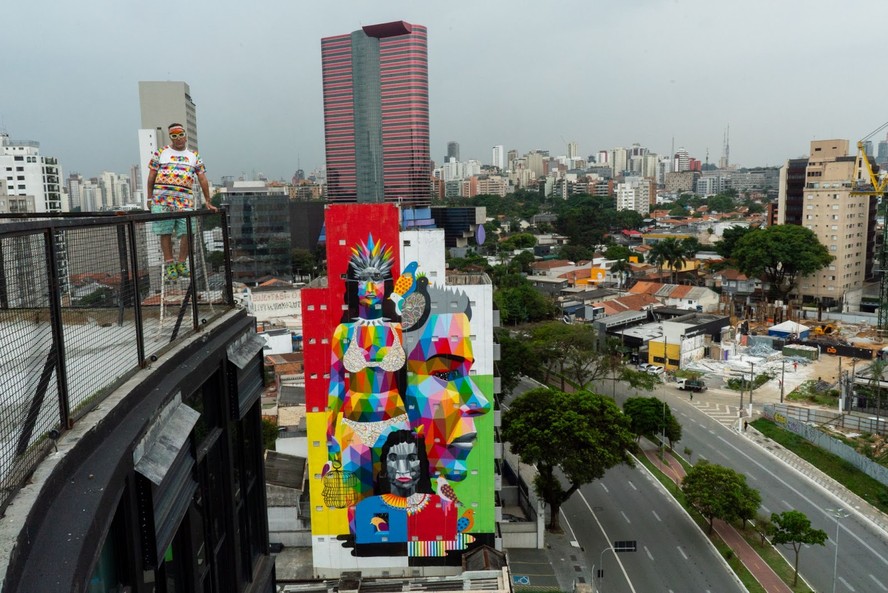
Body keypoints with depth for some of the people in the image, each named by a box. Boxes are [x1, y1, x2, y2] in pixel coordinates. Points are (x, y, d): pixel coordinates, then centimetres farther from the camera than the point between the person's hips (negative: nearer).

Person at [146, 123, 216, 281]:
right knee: (165, 232, -2)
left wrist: (208, 202, 8)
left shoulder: (194, 156, 18)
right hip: (162, 199, -1)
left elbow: (203, 179, 14)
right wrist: (150, 198, 6)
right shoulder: (160, 153, 13)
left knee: (187, 232, -7)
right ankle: (169, 264, 3)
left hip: (185, 200, 1)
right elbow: (151, 176, 12)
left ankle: (181, 263, 5)